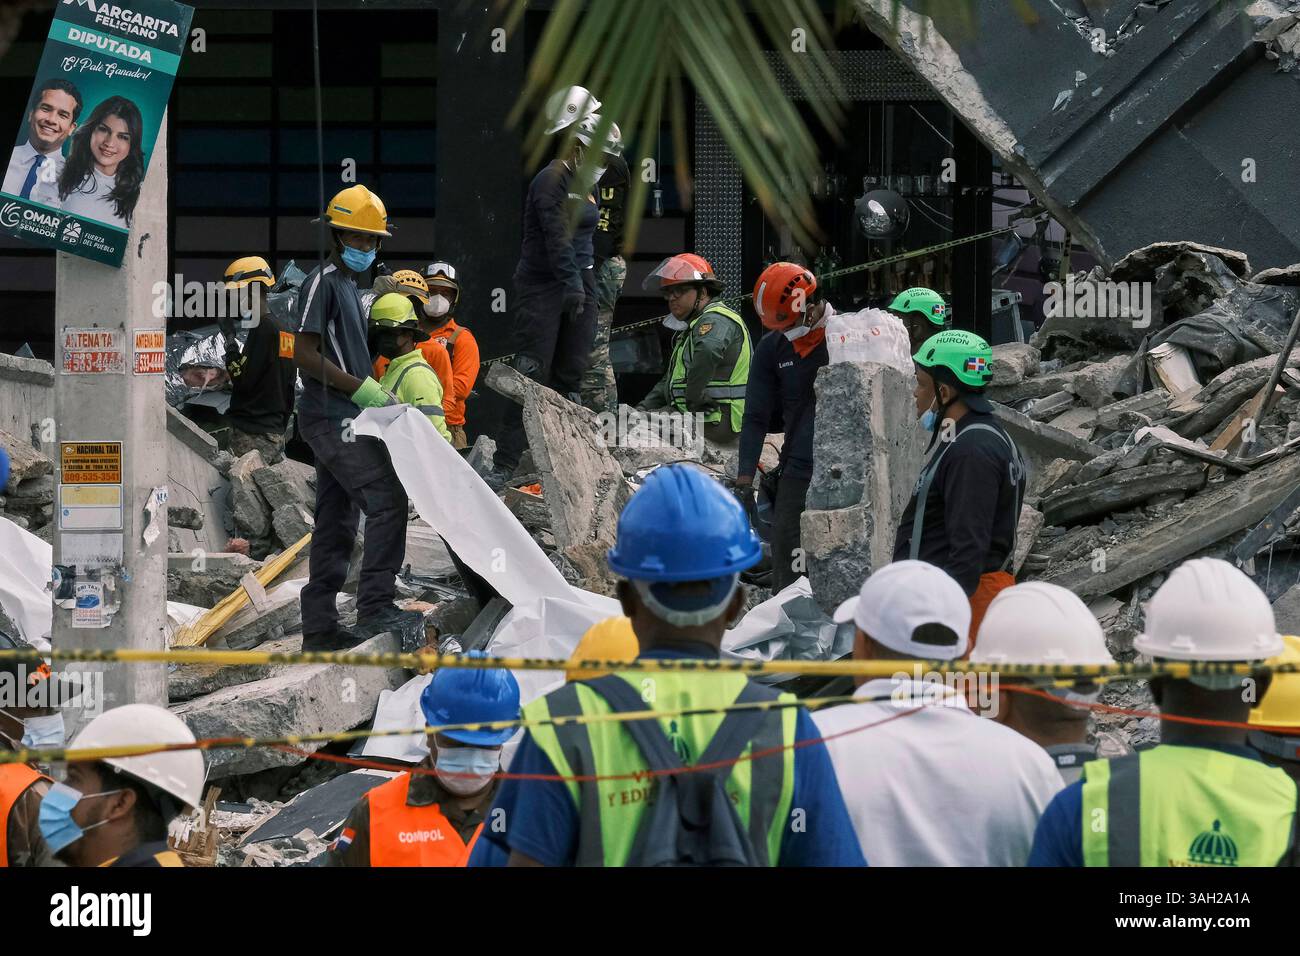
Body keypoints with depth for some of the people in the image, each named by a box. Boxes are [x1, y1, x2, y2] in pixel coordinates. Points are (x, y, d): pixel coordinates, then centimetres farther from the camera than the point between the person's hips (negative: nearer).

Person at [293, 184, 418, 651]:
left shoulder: (348, 286, 21)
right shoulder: (322, 283, -9)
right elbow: (305, 354, -16)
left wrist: (378, 392, 12)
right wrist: (360, 388, -18)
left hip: (342, 419, 10)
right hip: (333, 417, -10)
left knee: (336, 523, 9)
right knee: (388, 500, -18)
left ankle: (319, 626, 11)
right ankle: (375, 607, -20)